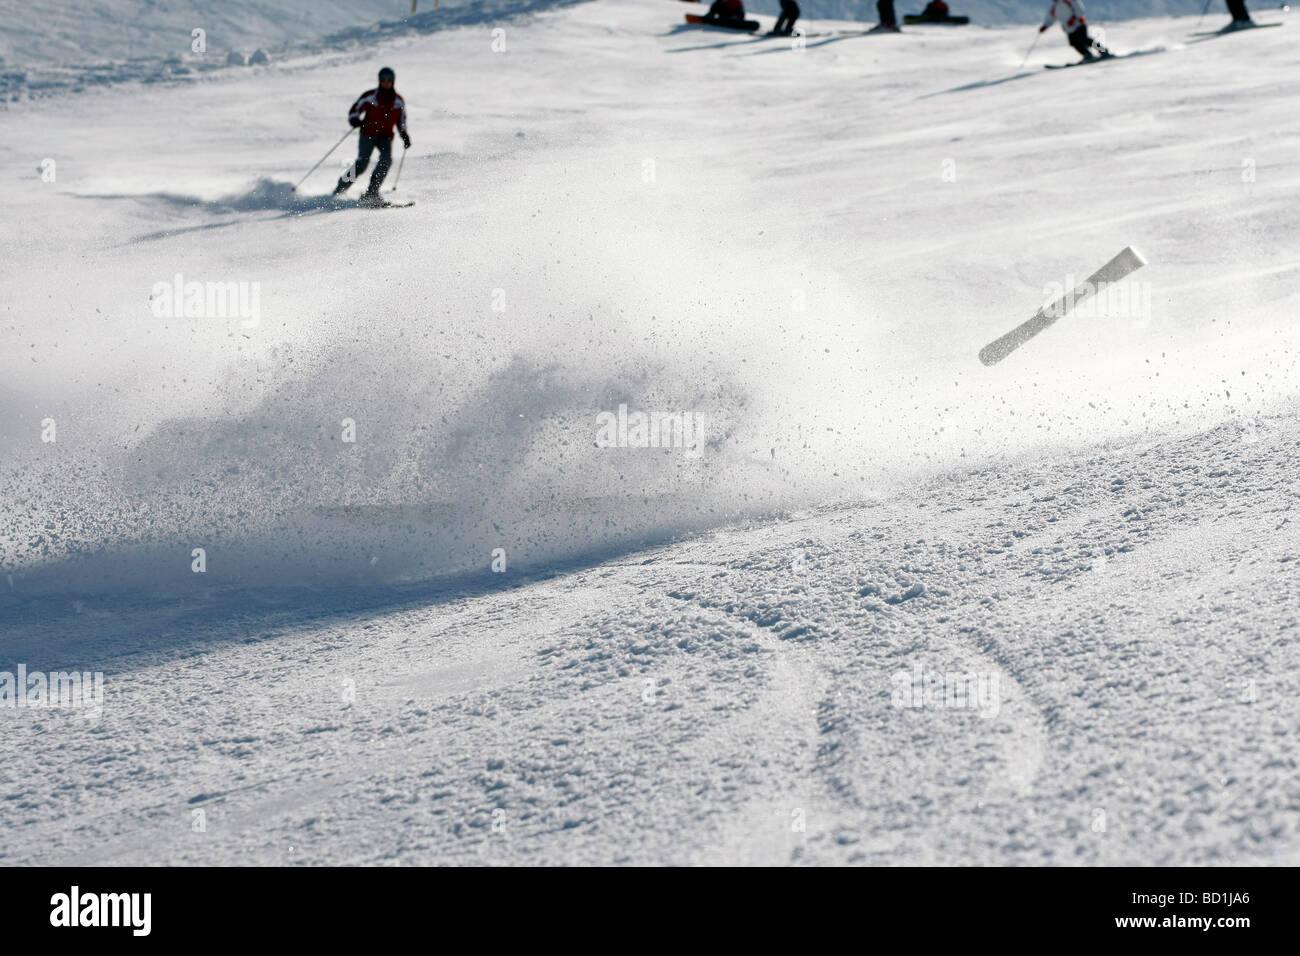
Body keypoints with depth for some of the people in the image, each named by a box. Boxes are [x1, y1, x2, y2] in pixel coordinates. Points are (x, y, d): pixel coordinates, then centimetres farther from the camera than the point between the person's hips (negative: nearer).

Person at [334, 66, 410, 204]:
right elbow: (354, 111, -4)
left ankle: (372, 192, -23)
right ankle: (340, 189, -5)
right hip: (368, 134, -3)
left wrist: (405, 136, 7)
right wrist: (355, 120, -26)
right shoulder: (370, 96, -4)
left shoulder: (398, 101, 7)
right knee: (363, 162, -18)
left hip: (386, 137, 3)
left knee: (386, 159, -24)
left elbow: (401, 121, 20)